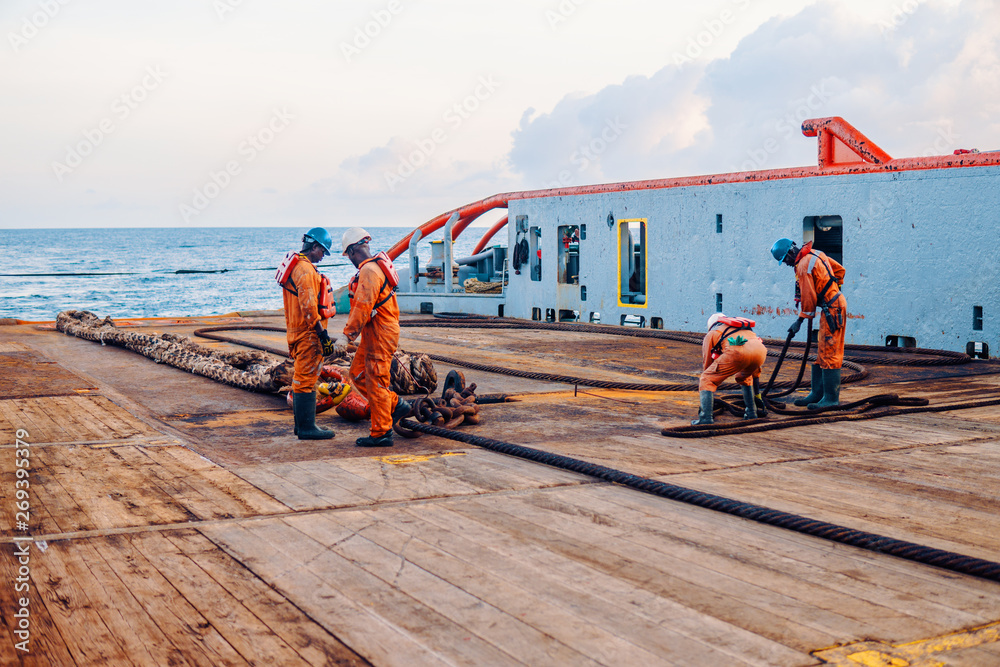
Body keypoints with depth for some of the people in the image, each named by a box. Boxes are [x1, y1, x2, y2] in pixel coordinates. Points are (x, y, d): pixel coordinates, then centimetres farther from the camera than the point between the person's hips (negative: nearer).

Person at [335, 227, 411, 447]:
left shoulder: (369, 271, -19)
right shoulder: (377, 266, 14)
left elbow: (363, 307, -26)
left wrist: (346, 335, -25)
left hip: (380, 334, -10)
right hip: (373, 334, 10)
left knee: (376, 383, -4)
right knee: (358, 373, 16)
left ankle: (381, 434, 2)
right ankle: (396, 405, 19)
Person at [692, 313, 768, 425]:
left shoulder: (711, 334, 32)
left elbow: (707, 364, 34)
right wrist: (757, 395, 59)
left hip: (738, 352, -5)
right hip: (761, 350, 5)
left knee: (707, 380, 10)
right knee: (745, 377, 36)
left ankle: (705, 417, -3)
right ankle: (751, 413, 33)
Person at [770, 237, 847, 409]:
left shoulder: (803, 266, -17)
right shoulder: (816, 254, 11)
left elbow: (808, 297, -15)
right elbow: (839, 269, 21)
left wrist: (800, 321, -5)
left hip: (832, 309, -10)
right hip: (836, 302, 10)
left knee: (829, 354, -8)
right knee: (821, 354, 12)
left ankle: (831, 398, -5)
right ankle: (817, 393, 17)